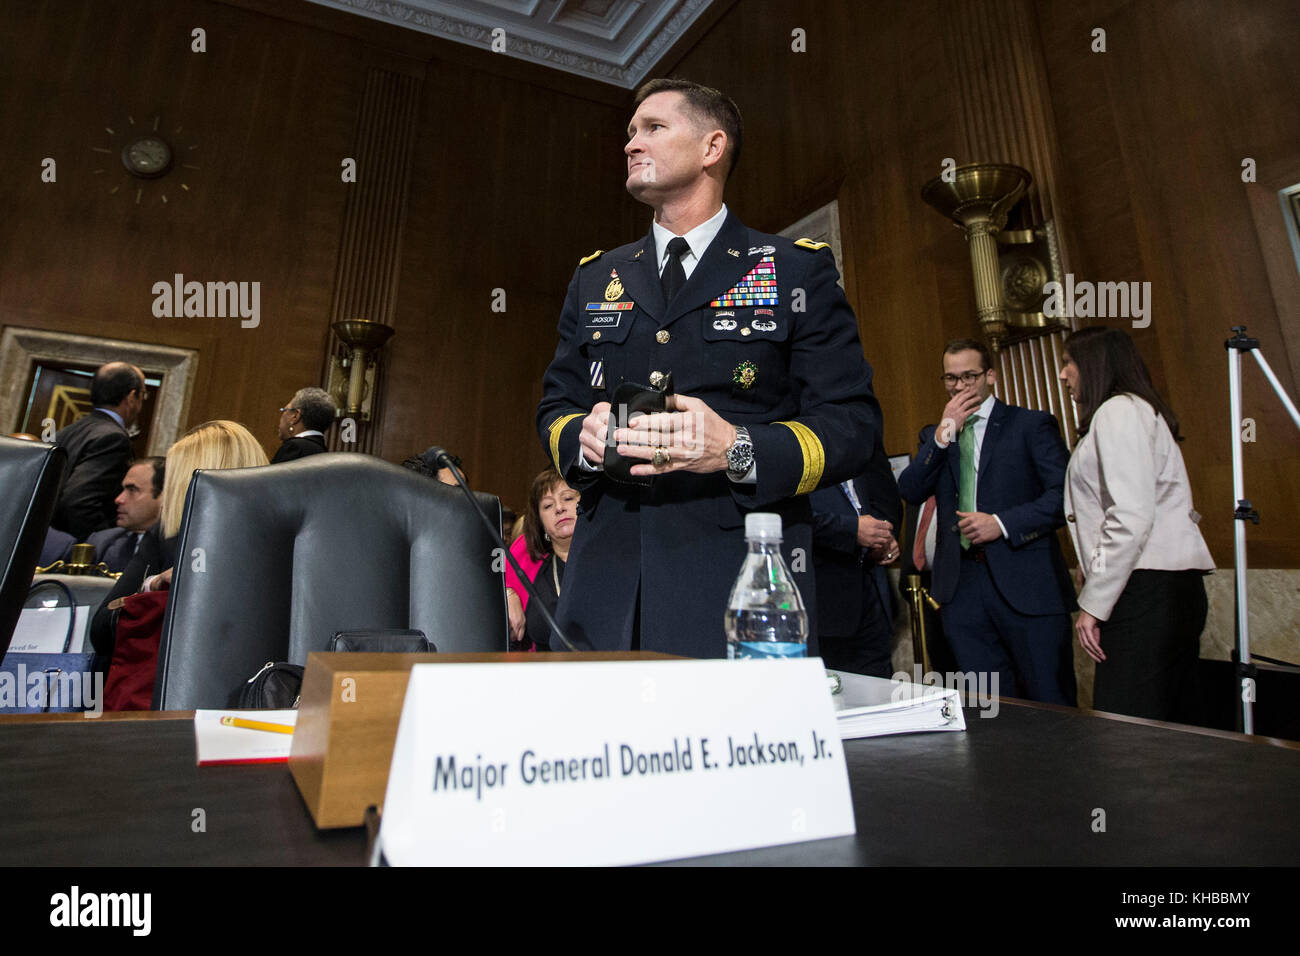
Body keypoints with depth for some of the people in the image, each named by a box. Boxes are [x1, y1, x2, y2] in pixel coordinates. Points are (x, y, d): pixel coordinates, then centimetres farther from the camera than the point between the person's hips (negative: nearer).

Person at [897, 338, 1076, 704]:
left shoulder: (1032, 424, 4)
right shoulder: (934, 435, 15)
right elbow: (910, 492, -1)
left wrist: (1002, 523, -14)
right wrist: (944, 433, -7)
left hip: (1025, 581, -3)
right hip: (962, 586, 3)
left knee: (1050, 703, 4)